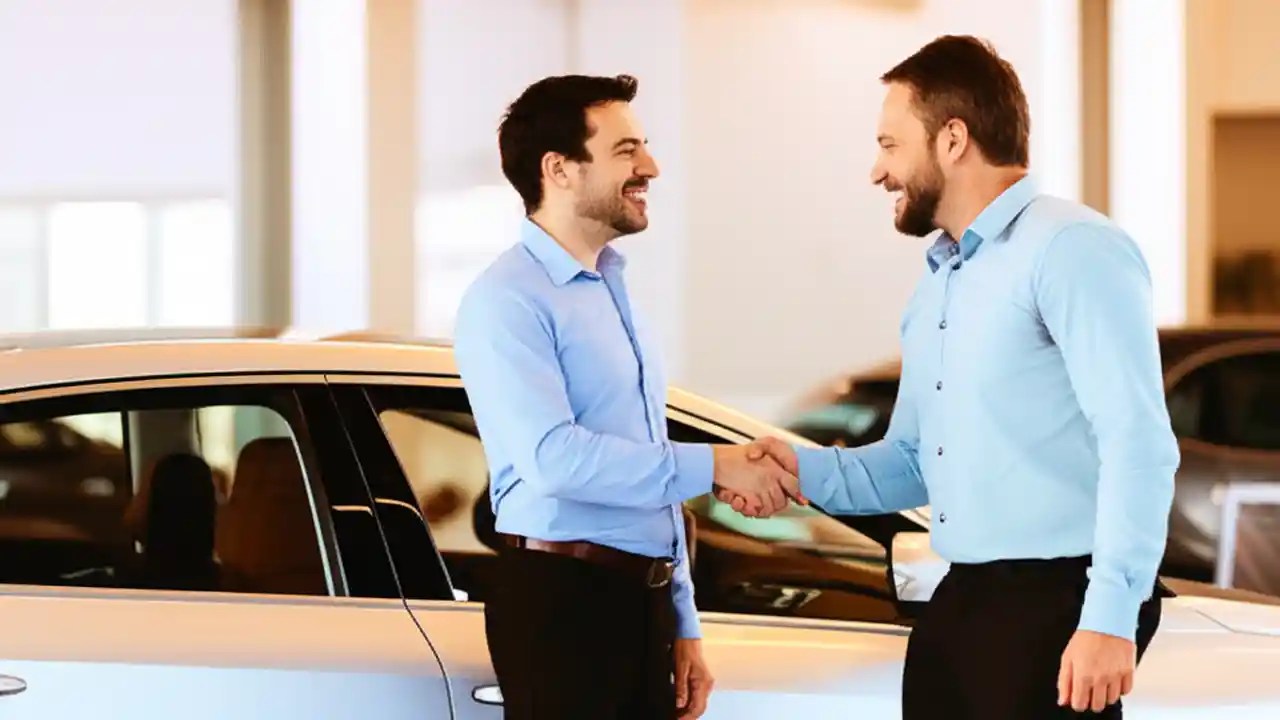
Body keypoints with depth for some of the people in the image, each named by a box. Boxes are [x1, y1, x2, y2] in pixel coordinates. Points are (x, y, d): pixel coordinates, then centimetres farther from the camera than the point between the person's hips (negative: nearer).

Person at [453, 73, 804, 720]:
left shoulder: (613, 293, 18)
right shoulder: (510, 299, -9)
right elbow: (554, 456, -23)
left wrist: (682, 623, 17)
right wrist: (714, 466, -20)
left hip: (642, 601, 8)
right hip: (559, 601, -8)